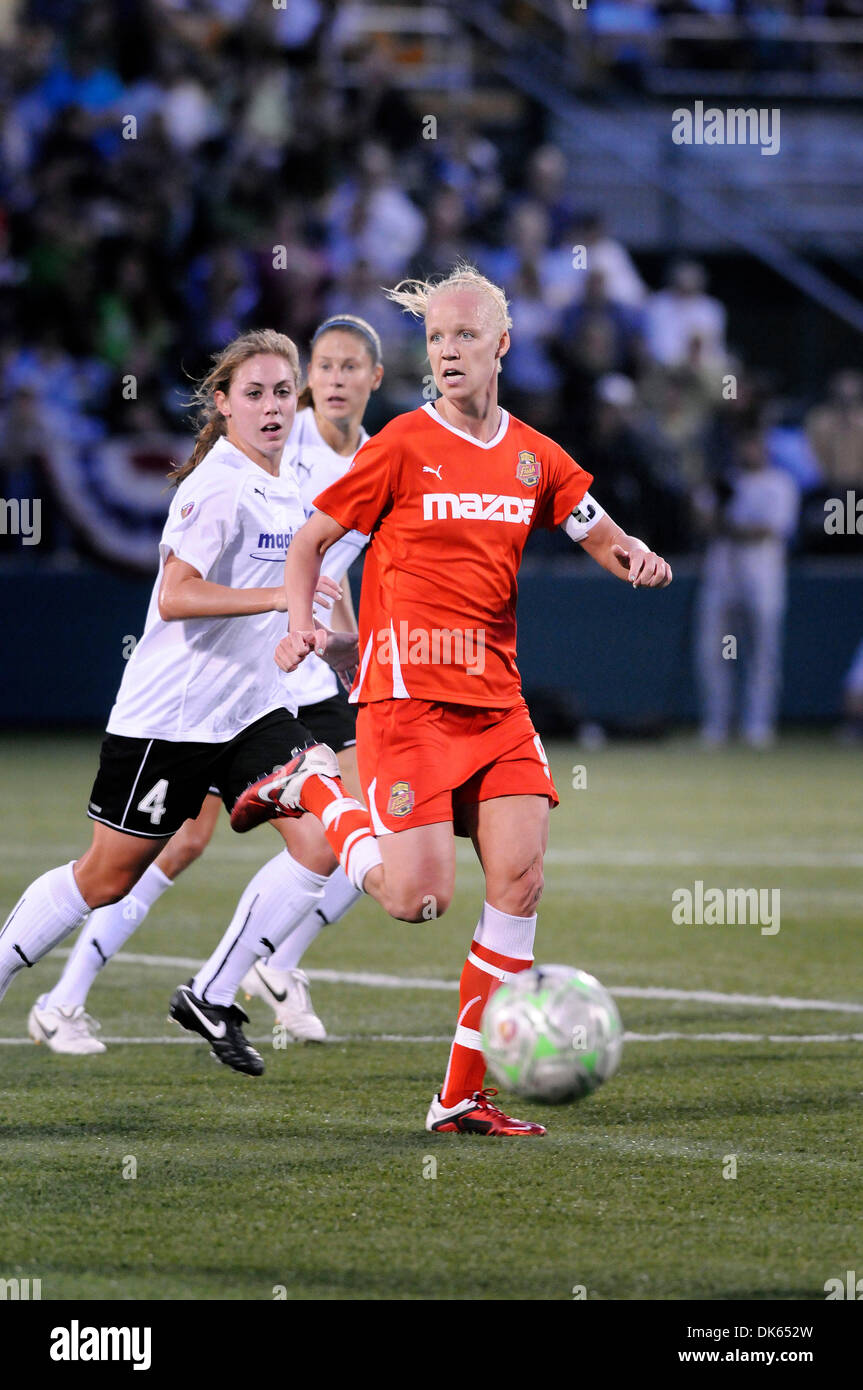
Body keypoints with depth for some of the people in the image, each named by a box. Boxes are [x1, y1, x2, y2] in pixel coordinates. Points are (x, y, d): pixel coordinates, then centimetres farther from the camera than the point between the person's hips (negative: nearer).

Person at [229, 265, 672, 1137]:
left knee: (519, 881, -6)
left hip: (496, 698, 5)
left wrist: (635, 559, -7)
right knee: (418, 898, -14)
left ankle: (462, 1098, 1)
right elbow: (309, 543, 4)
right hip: (405, 696, -5)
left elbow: (605, 540, 17)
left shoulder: (534, 457, 10)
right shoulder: (403, 445, -3)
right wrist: (302, 626, -14)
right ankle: (311, 787, 15)